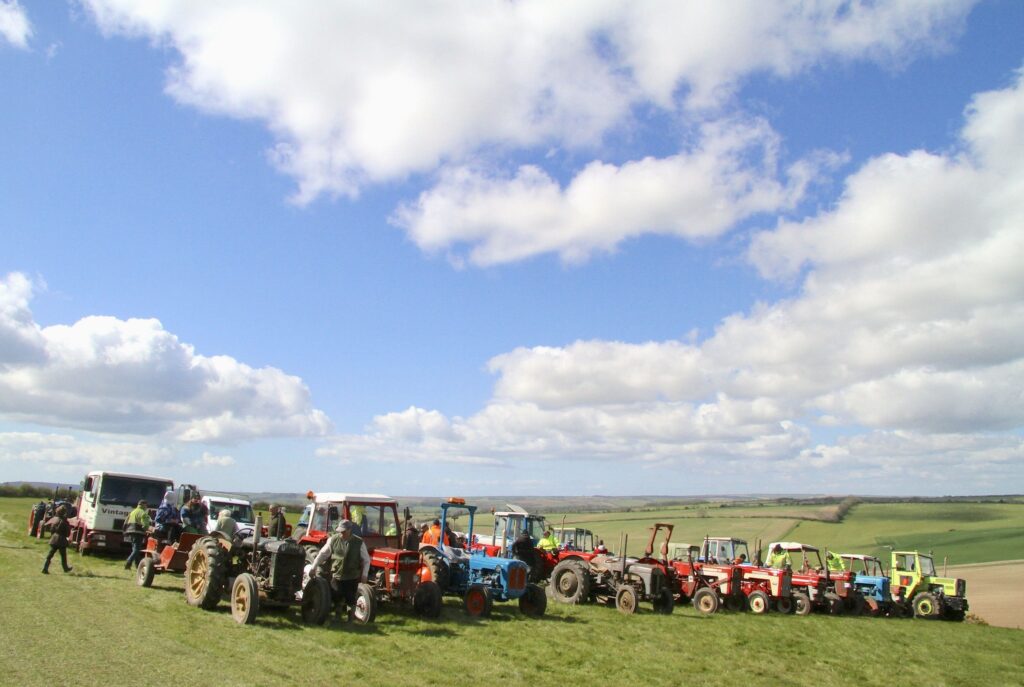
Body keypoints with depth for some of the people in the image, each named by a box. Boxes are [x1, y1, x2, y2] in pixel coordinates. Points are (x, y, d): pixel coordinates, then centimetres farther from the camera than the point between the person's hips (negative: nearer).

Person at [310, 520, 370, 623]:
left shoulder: (359, 542, -7)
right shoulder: (333, 540, -5)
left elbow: (366, 559, 1)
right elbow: (322, 554, 5)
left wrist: (364, 574, -5)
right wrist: (313, 567, 3)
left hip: (352, 577, -1)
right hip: (336, 575, 1)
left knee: (350, 600, 4)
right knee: (337, 599, 7)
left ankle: (350, 620, 21)